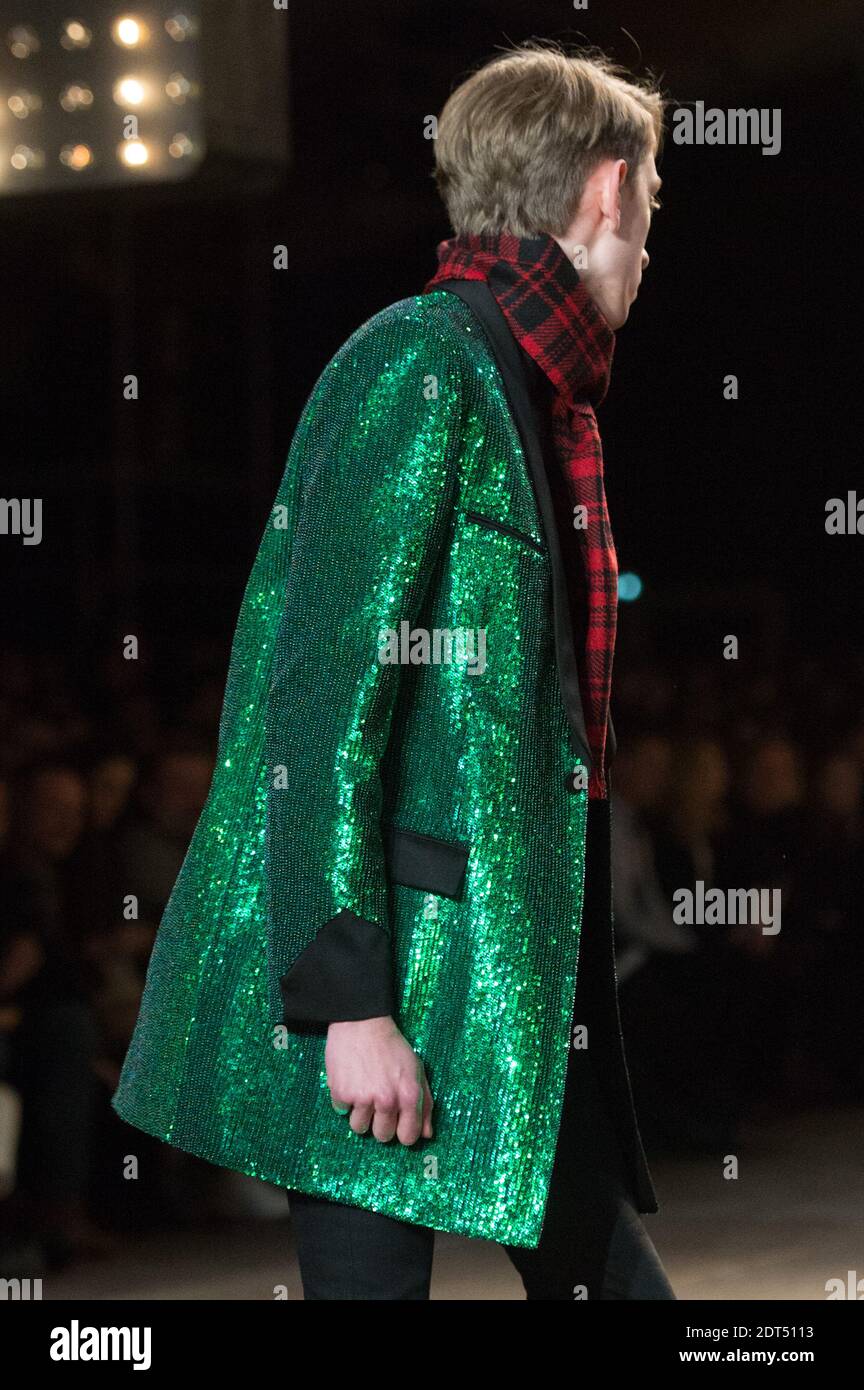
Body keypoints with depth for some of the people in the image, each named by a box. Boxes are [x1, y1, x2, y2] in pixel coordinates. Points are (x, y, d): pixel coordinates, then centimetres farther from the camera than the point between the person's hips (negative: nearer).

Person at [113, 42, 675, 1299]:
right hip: (394, 983, -9)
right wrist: (352, 1001, -22)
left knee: (608, 1271, 10)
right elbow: (320, 702, -18)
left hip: (518, 994, 9)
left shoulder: (538, 393, 17)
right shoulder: (420, 366, -12)